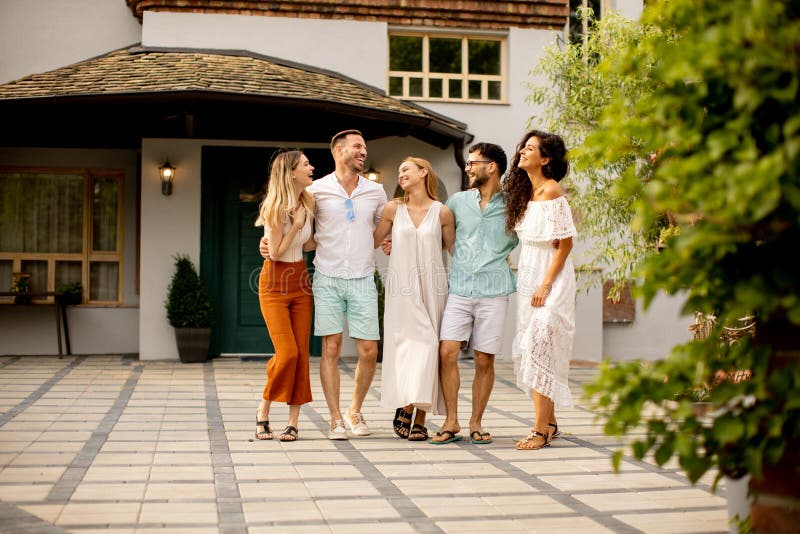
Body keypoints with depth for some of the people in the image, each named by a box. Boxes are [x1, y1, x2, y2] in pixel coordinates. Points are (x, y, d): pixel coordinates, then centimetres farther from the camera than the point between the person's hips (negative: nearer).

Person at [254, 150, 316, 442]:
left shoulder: (309, 201, 2)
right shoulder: (276, 207, -16)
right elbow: (276, 253, -14)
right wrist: (296, 223, -16)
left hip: (300, 281, 6)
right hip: (274, 284, -6)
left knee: (302, 352, 0)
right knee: (287, 352, -13)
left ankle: (293, 421, 7)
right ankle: (263, 412, 8)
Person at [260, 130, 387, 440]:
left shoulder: (376, 192, 9)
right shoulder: (316, 190, 1)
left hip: (362, 280, 2)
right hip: (328, 279, -2)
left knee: (369, 351, -1)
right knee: (331, 348, -4)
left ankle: (355, 411, 20)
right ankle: (336, 419, 5)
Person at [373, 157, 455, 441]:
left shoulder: (442, 212, 3)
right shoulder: (393, 209, 6)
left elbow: (454, 250, 12)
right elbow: (372, 242, 16)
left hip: (432, 288, 0)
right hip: (401, 288, 0)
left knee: (428, 348, -3)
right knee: (409, 345, -9)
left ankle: (419, 419, 1)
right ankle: (404, 406, 0)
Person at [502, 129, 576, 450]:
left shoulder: (551, 190, -13)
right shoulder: (525, 191, 13)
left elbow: (565, 243, -15)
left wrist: (545, 285, -18)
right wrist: (530, 282, 11)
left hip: (551, 280, -9)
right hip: (528, 278, 9)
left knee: (539, 350, -11)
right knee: (529, 351, 9)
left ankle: (541, 430, -6)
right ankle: (550, 423, 19)